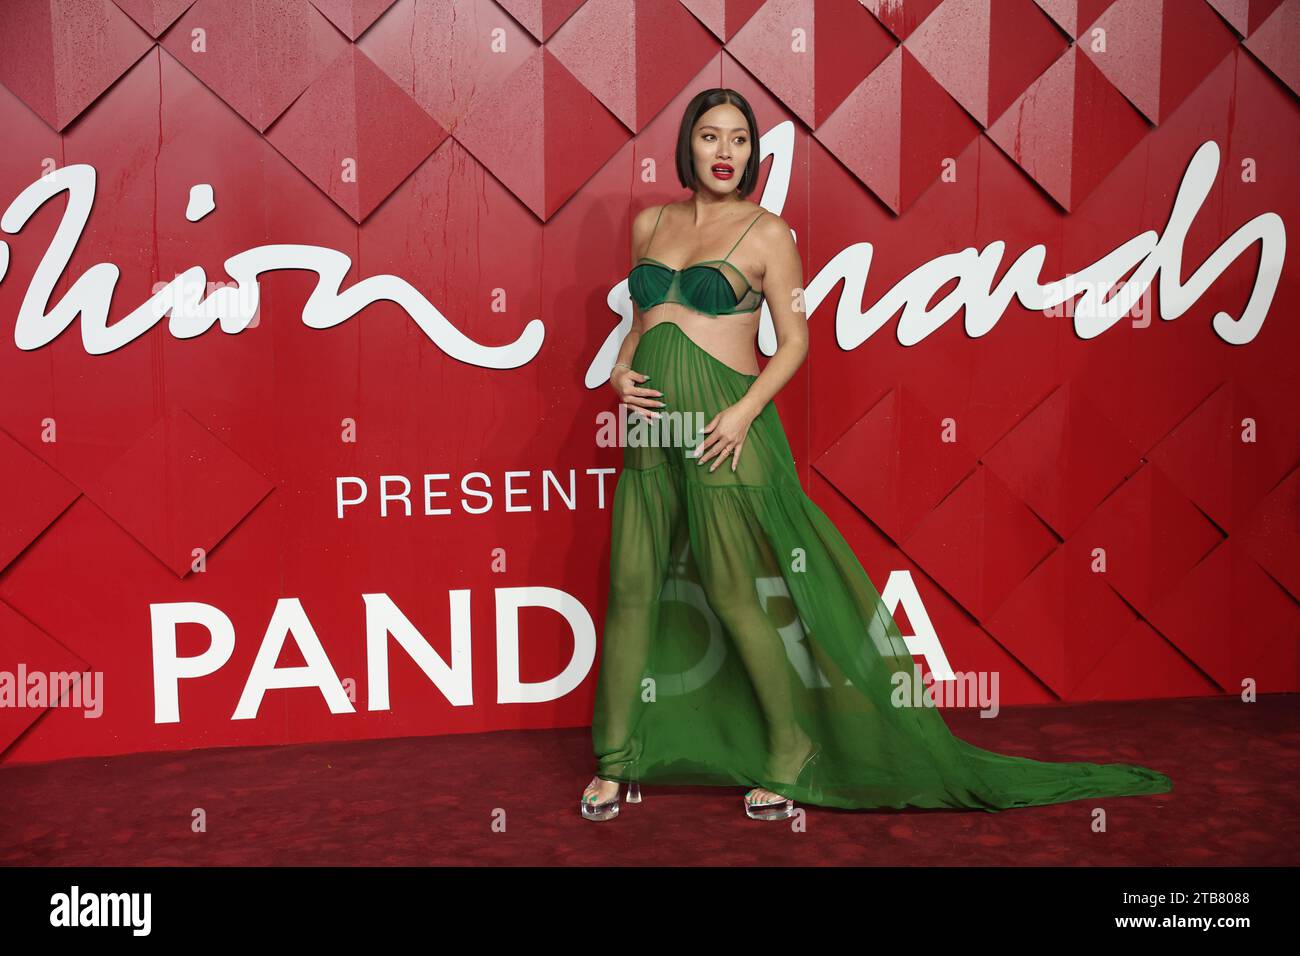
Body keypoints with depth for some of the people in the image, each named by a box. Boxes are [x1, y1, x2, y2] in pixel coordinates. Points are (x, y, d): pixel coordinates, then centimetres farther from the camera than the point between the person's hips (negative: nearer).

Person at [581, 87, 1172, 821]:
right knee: (631, 587, 6)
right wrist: (621, 370, 2)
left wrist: (745, 411, -16)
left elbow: (795, 341, -3)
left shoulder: (767, 232, 0)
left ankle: (790, 759, 15)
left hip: (724, 430, -5)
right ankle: (617, 764, 18)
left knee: (736, 594, -3)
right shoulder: (651, 224, 14)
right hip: (652, 429, 5)